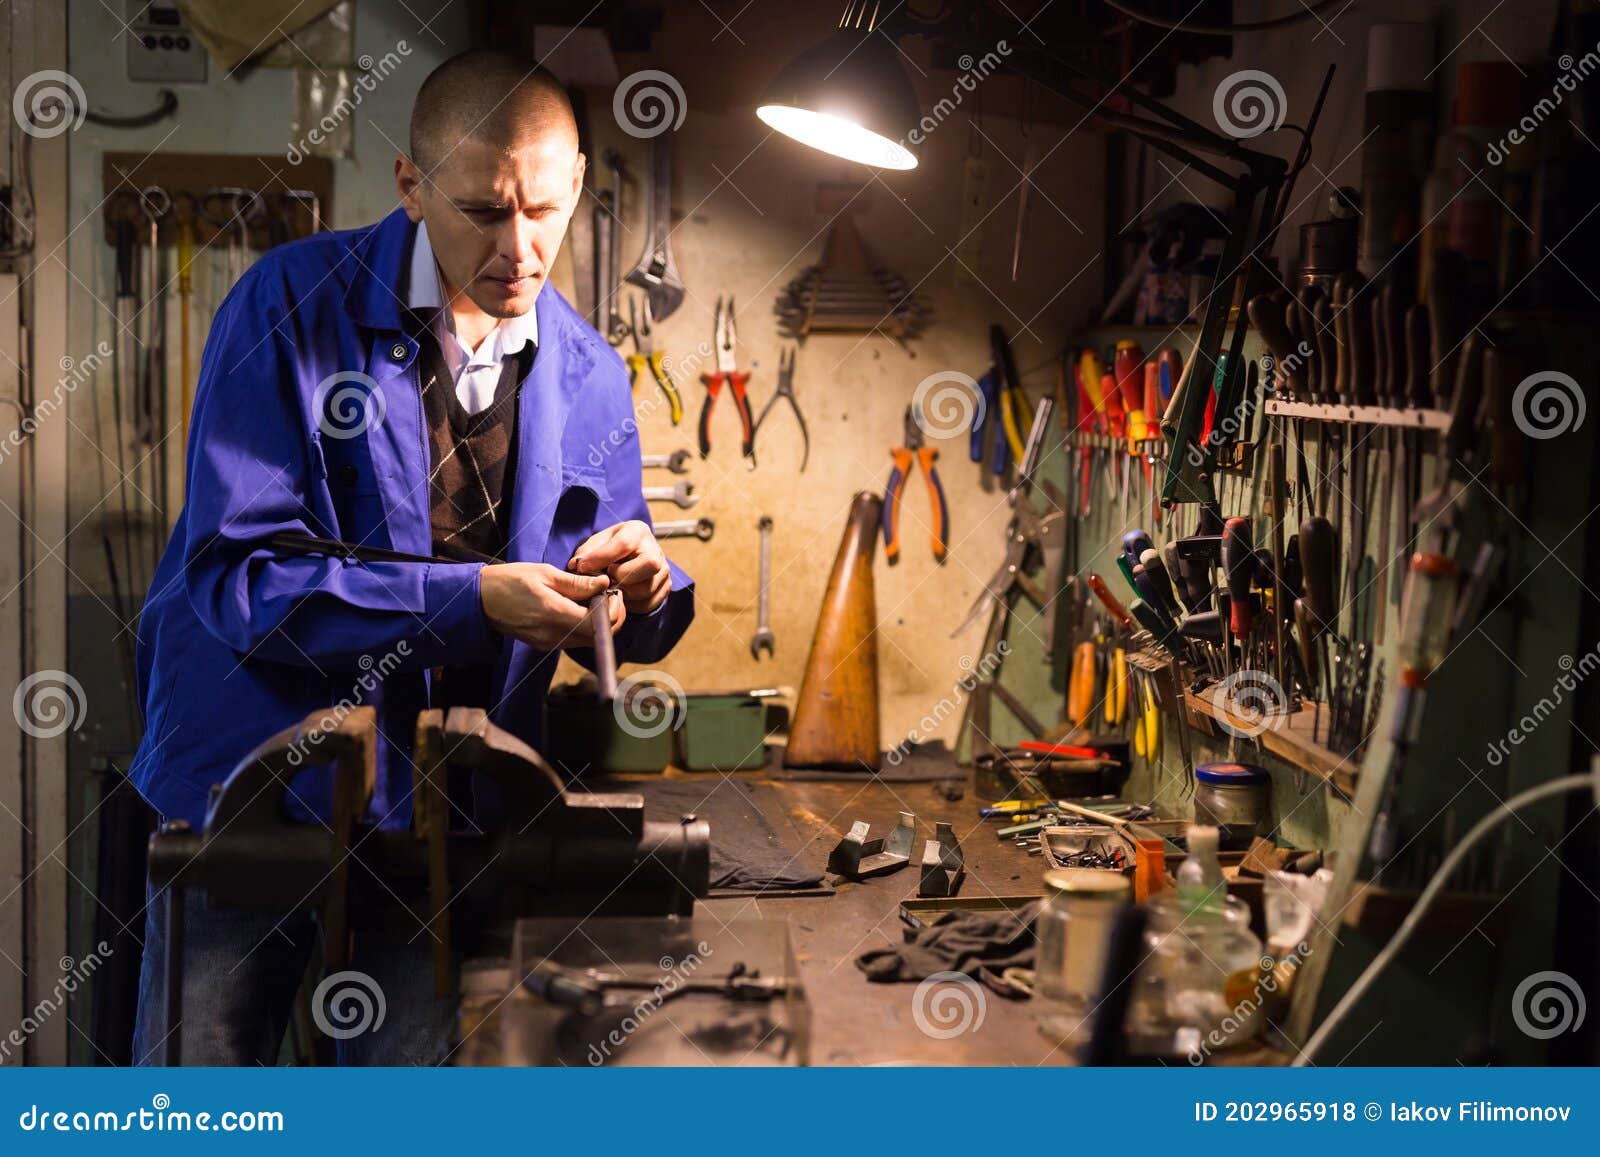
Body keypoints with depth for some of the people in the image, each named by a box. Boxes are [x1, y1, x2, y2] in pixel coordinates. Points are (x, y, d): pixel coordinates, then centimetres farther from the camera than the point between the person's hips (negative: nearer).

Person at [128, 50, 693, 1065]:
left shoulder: (590, 376, 2)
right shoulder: (293, 307, -12)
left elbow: (618, 629, 9)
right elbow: (233, 573, -20)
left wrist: (638, 589, -16)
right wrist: (468, 597, -27)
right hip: (256, 780, -3)